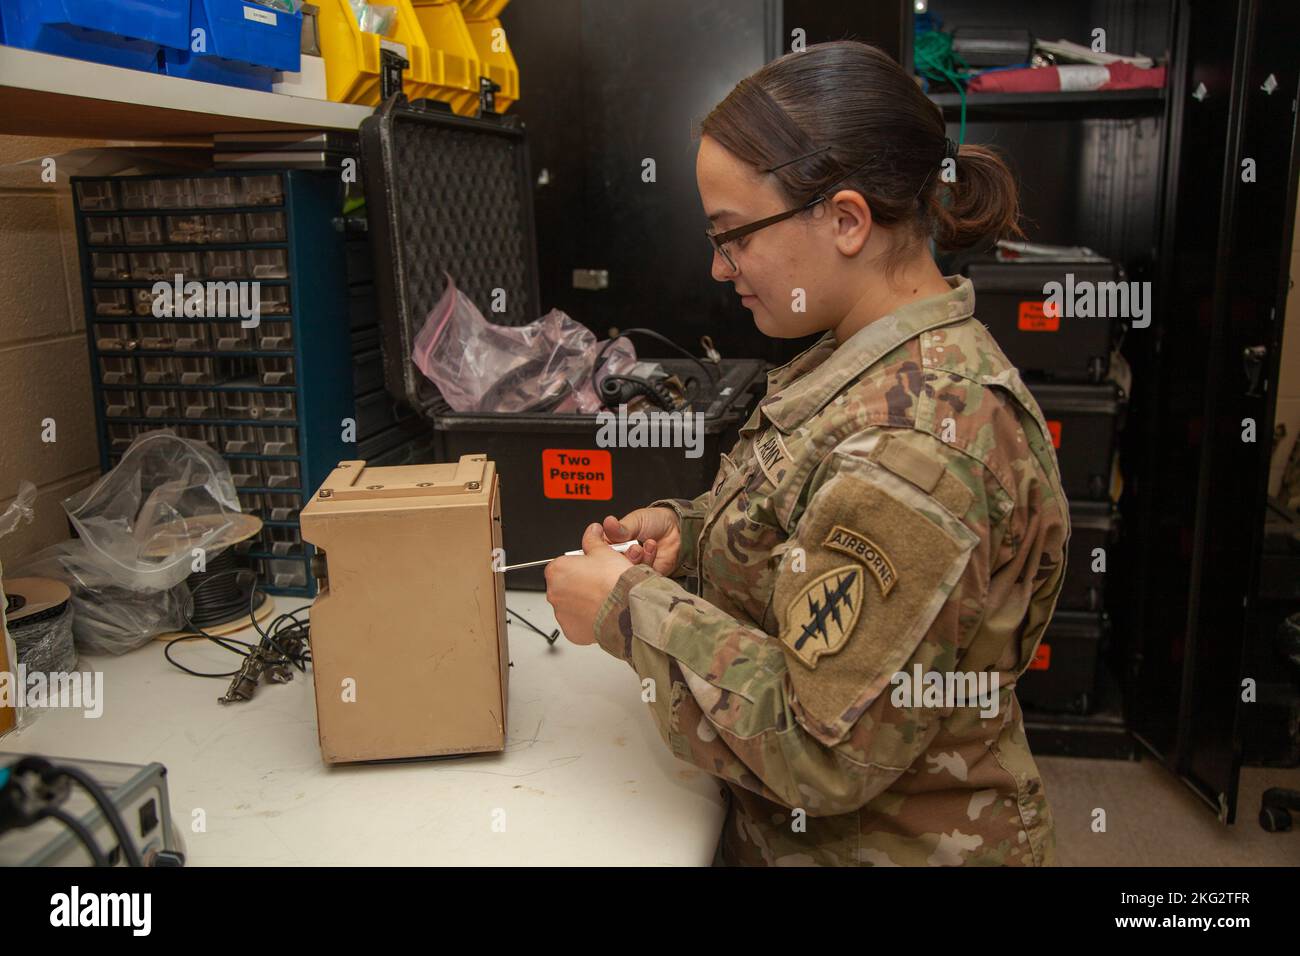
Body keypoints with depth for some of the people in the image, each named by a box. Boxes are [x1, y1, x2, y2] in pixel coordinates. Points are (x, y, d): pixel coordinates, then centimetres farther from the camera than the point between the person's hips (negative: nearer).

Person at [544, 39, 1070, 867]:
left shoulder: (919, 441, -32)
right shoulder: (887, 357, -3)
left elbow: (825, 751, -28)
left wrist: (630, 609, -23)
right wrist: (688, 525, -5)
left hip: (887, 843, -8)